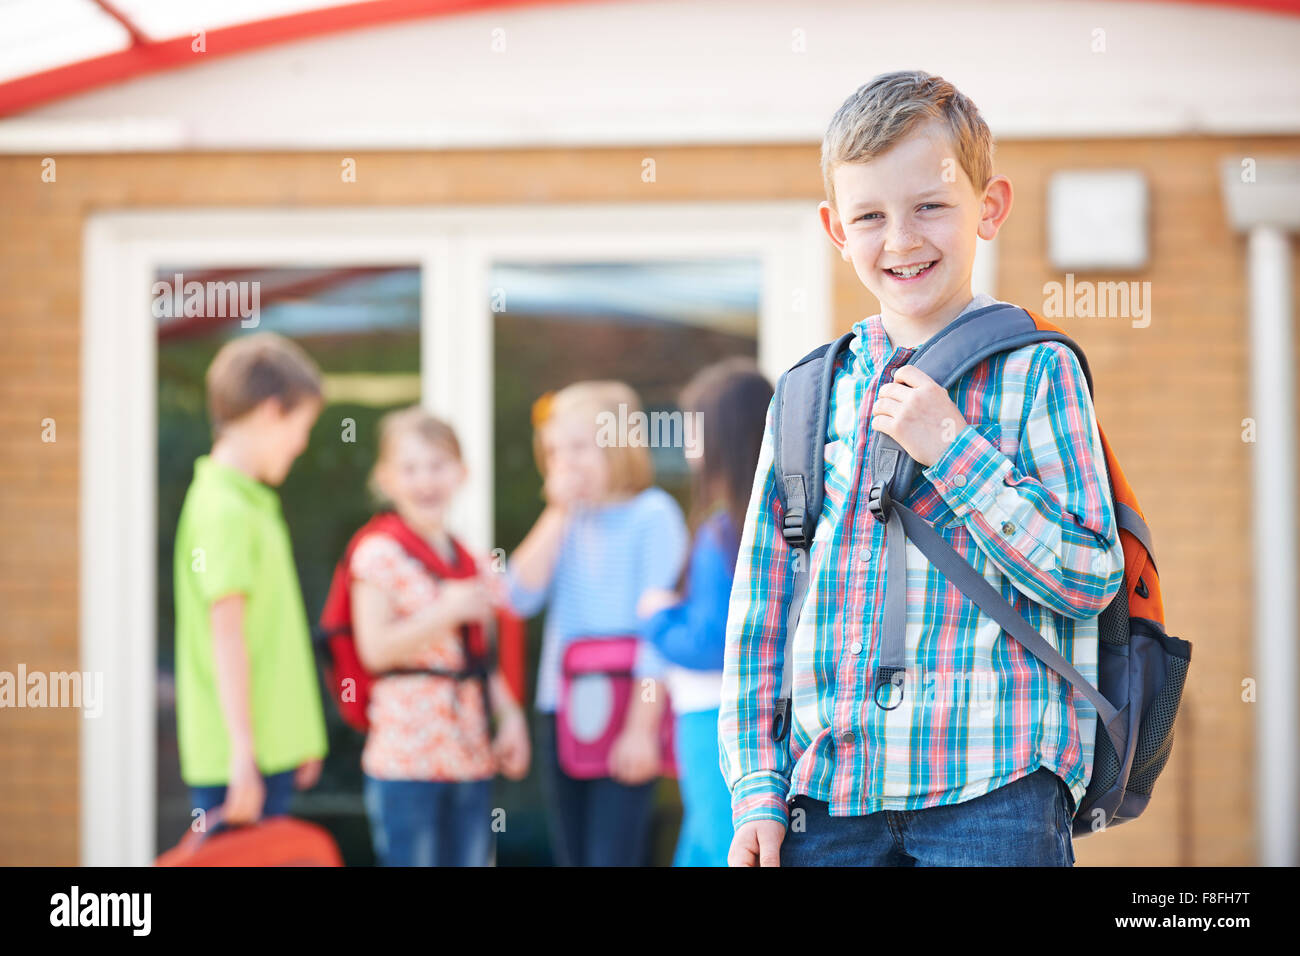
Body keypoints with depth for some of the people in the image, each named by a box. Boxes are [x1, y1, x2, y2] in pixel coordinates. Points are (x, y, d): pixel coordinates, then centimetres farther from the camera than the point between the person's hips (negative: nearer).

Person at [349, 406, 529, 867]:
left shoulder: (467, 561, 14)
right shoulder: (379, 553, -8)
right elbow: (376, 648, -16)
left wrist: (510, 715, 7)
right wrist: (447, 612, -21)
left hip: (471, 755, 7)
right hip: (405, 755, -7)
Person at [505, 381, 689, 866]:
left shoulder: (651, 514, -8)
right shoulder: (568, 520, 12)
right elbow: (521, 596, 0)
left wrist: (642, 725, -15)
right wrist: (557, 514, -4)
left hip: (624, 714, -7)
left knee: (612, 856, -11)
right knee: (572, 857, 11)